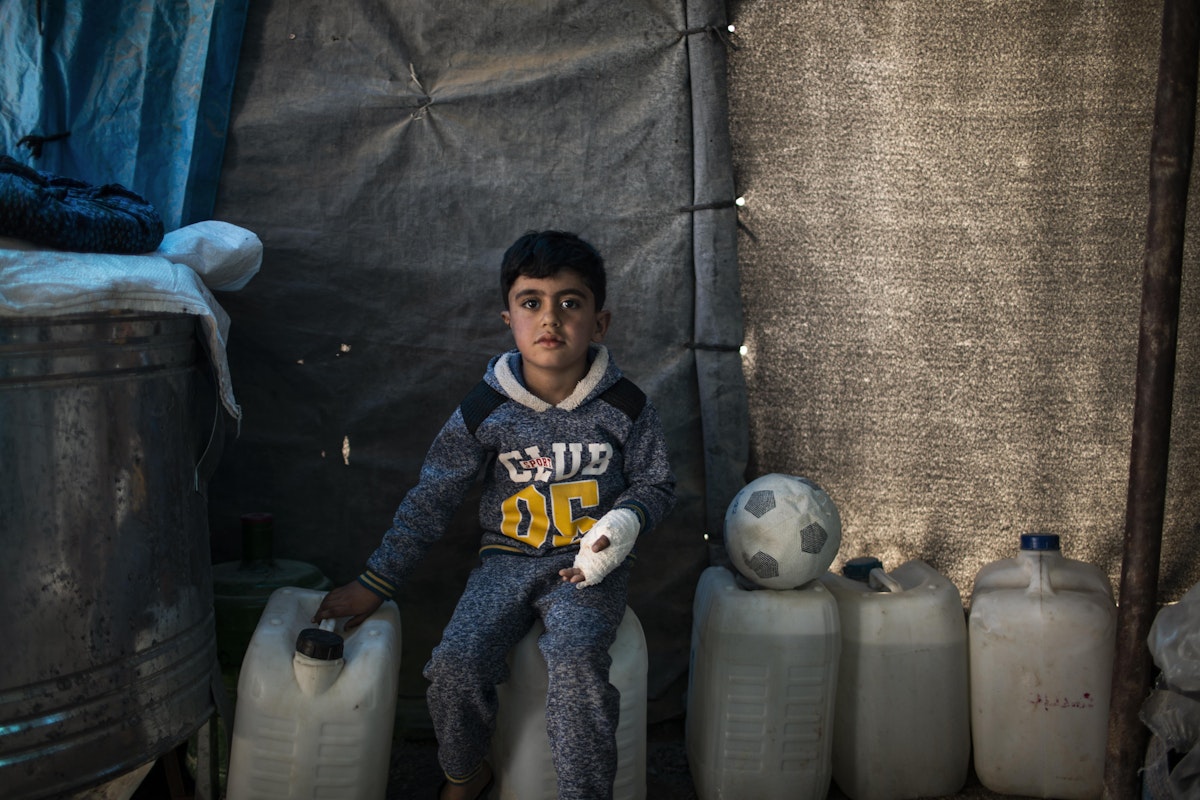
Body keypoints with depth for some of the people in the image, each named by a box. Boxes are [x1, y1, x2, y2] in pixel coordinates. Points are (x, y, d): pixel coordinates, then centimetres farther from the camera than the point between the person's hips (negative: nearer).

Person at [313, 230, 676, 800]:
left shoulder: (624, 406, -3)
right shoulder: (486, 411, -3)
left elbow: (657, 484, 9)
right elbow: (430, 499, 3)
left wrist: (626, 520, -15)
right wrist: (376, 582, 2)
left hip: (590, 563, -1)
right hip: (507, 557, 2)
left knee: (576, 661, -31)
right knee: (455, 663, -20)